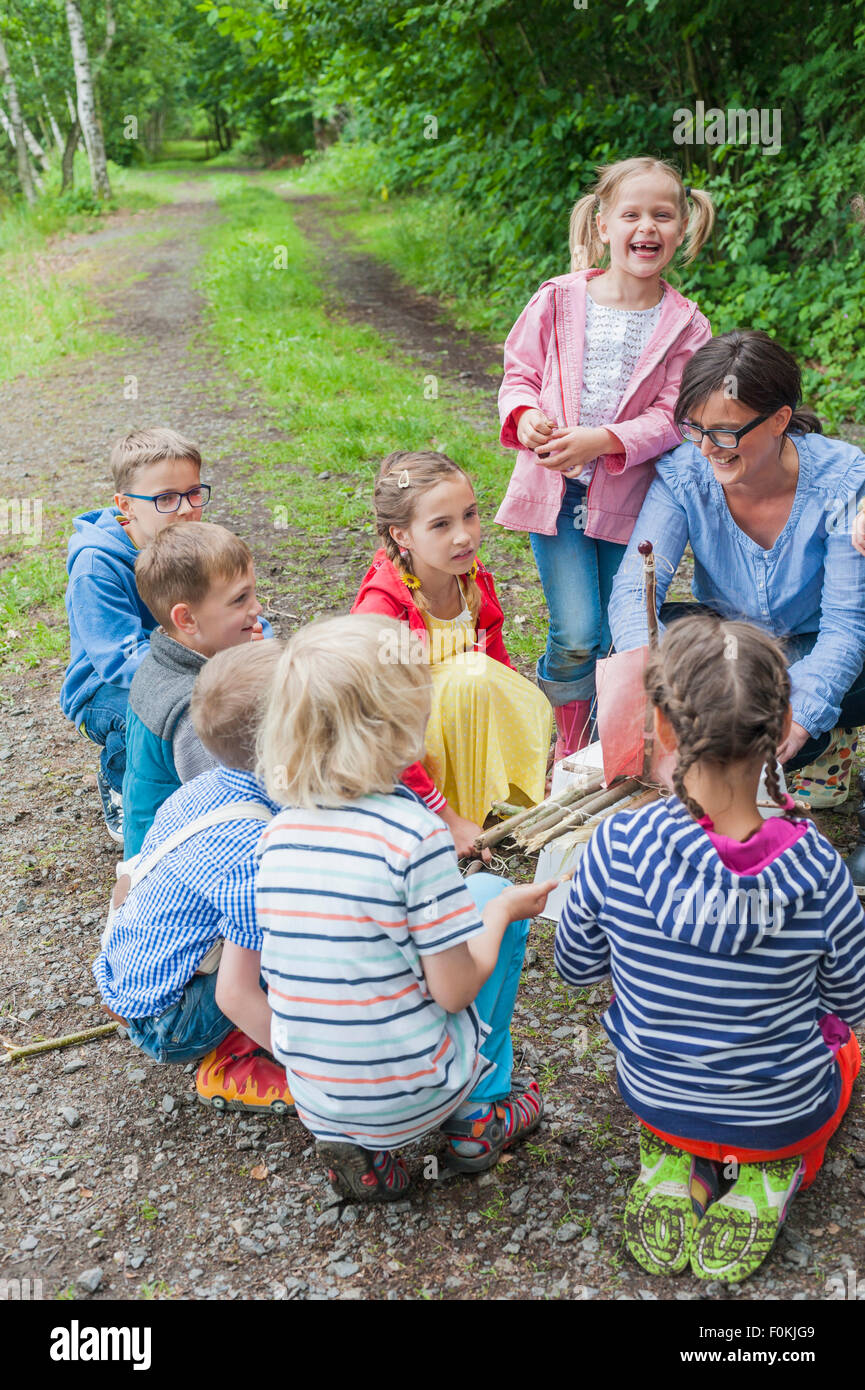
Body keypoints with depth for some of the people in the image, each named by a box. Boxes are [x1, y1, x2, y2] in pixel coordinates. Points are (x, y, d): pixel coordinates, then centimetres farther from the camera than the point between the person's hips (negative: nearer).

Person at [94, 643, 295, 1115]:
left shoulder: (198, 790, -6)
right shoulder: (255, 851, -31)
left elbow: (126, 883, 8)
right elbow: (236, 996, -29)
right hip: (166, 1028, -8)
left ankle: (234, 1041, 10)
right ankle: (233, 1071, -5)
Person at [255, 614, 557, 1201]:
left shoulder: (277, 834, -4)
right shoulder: (416, 832, -22)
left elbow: (279, 980, 7)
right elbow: (453, 991, -16)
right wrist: (504, 911, 2)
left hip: (315, 1099, 5)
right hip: (412, 1096, -5)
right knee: (490, 891, 10)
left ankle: (354, 1145, 15)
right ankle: (479, 1117, 20)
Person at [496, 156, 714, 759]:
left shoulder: (685, 326, -1)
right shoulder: (559, 300, 0)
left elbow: (671, 415, -6)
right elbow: (521, 373, 6)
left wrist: (601, 441, -21)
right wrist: (525, 417, -16)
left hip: (626, 497, 1)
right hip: (555, 487, -1)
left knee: (611, 641, 8)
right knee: (576, 635, -9)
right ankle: (567, 753, 16)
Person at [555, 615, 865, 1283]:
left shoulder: (617, 847, -28)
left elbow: (576, 967, -9)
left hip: (653, 1096, 2)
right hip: (783, 1113, -1)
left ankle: (672, 1163, 13)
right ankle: (767, 1177, 10)